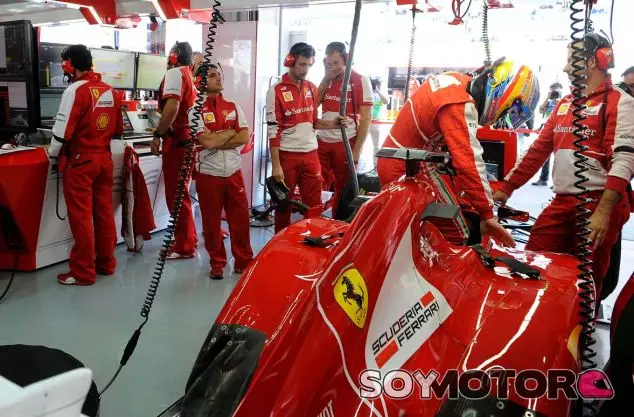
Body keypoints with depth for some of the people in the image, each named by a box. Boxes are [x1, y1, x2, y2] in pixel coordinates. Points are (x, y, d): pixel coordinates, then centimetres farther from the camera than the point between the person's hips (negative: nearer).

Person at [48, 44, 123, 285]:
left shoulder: (75, 90, -13)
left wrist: (53, 154, 0)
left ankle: (82, 273, 7)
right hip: (105, 158, 6)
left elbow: (63, 129, -15)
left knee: (80, 216, 0)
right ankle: (106, 263, 22)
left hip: (80, 161, -6)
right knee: (104, 212, 12)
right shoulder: (111, 91, 6)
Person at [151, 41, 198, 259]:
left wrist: (157, 135, -17)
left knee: (176, 195, -3)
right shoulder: (191, 75, 17)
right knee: (182, 193, 18)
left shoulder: (174, 72, -9)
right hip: (189, 138, 9)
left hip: (177, 140, -9)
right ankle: (189, 239, 27)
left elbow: (172, 108, -24)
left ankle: (184, 246, 3)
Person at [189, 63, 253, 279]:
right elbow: (207, 141, -18)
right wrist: (230, 133, -4)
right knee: (211, 222, 6)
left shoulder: (233, 107, 9)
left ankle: (244, 261, 19)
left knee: (240, 218, 6)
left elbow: (245, 138, -3)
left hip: (234, 172, 3)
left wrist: (217, 141, -11)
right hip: (209, 174, -3)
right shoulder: (196, 111, -4)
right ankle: (217, 264, 20)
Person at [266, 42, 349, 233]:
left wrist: (333, 123, -4)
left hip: (311, 154, 5)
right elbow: (273, 131, -11)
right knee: (283, 205, 9)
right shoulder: (276, 91, -9)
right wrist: (276, 165, -14)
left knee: (315, 205, 9)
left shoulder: (312, 88, 9)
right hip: (287, 155, -5)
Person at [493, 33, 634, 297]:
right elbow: (538, 150, 19)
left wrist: (603, 211, -25)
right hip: (561, 203, 6)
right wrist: (506, 188, 16)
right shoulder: (564, 104, 18)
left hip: (598, 205, -6)